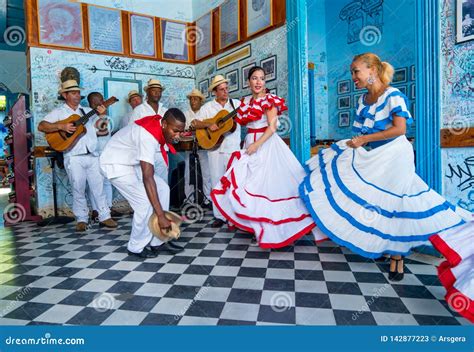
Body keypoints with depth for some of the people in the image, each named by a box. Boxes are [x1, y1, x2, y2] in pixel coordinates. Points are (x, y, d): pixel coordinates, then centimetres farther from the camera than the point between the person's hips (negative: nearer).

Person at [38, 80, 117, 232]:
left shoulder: (88, 111, 16)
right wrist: (61, 126, -19)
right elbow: (41, 126, -5)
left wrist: (102, 115, -7)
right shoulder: (59, 112, 5)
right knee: (78, 189, 3)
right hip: (74, 157, -3)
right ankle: (81, 219, 15)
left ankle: (104, 217, 11)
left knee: (99, 186, 4)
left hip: (92, 155, 3)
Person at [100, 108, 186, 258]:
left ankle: (158, 242, 7)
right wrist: (161, 215, -40)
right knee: (145, 202, -18)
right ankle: (137, 247, 4)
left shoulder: (159, 125, -8)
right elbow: (147, 178, -39)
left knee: (162, 189, -1)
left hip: (132, 162, 9)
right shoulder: (148, 136, -35)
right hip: (116, 164, -9)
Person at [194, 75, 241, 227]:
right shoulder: (208, 107, 6)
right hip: (215, 148, 0)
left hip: (234, 149, 0)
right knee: (217, 182, 4)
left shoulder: (237, 104, 8)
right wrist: (208, 125, -14)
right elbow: (194, 123, 2)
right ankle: (219, 216, 13)